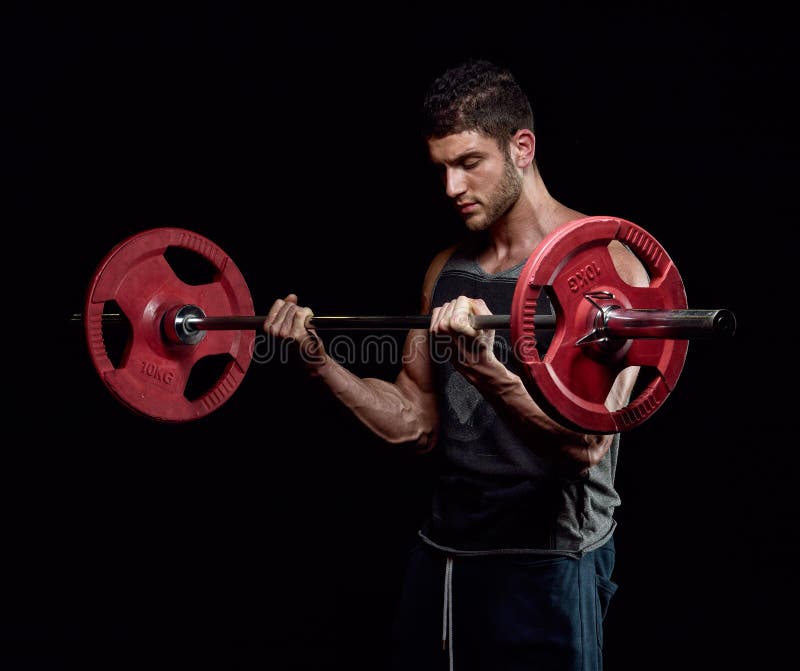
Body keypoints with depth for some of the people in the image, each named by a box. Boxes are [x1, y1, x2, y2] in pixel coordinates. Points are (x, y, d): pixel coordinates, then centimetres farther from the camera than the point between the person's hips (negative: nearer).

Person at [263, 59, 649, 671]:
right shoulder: (448, 269, 9)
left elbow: (585, 443, -21)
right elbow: (417, 424, 11)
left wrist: (484, 368, -36)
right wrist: (318, 360, -1)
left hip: (545, 566, -6)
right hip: (441, 556, 6)